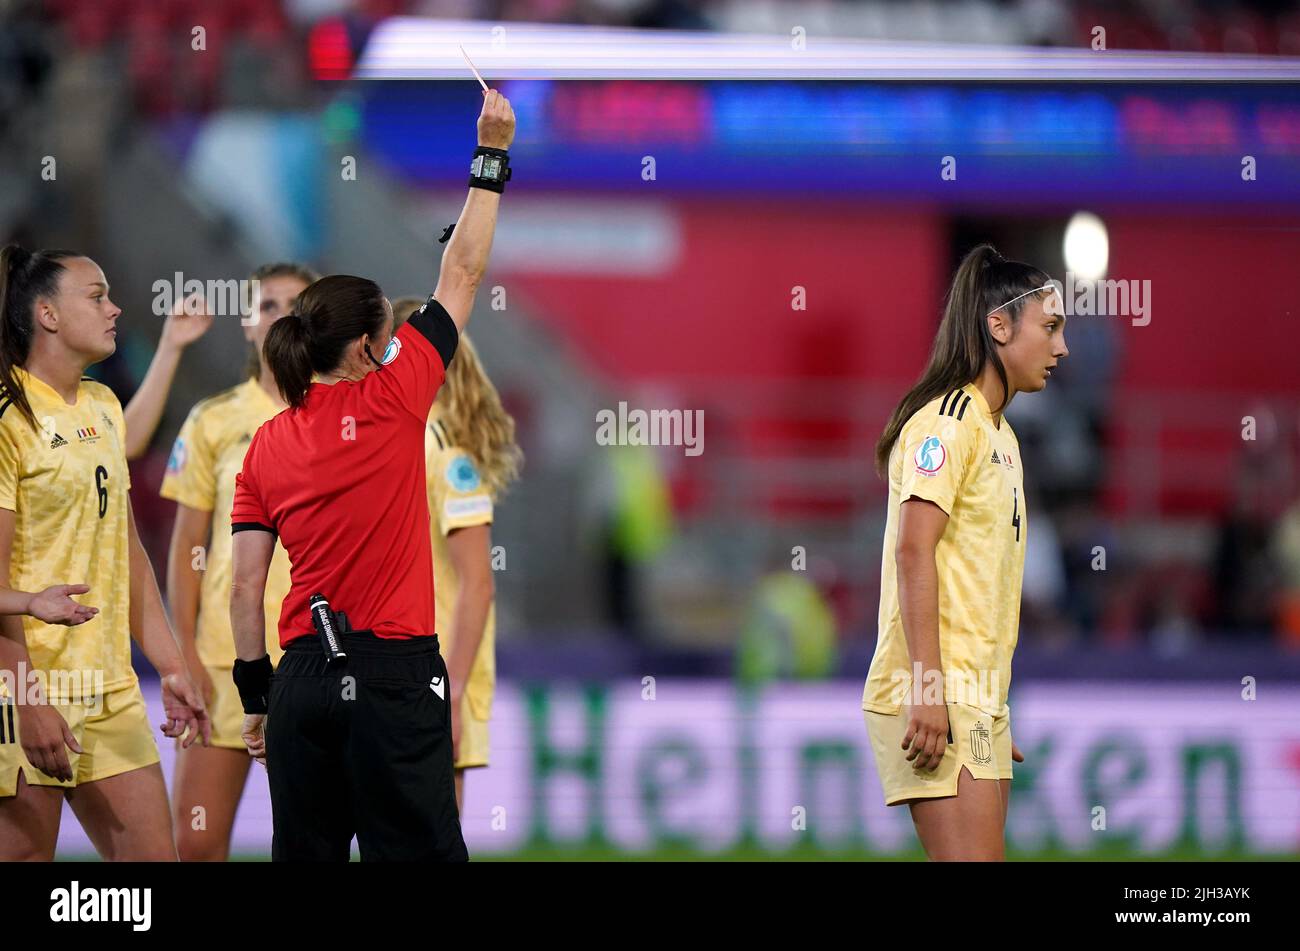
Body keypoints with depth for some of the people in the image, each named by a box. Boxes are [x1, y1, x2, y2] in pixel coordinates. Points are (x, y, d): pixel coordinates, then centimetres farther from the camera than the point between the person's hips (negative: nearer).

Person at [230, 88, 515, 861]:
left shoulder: (265, 448, 7)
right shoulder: (393, 400, -4)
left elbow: (245, 589, 5)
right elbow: (462, 275, 3)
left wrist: (256, 695, 13)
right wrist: (492, 156, 11)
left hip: (304, 679, 5)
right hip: (396, 673, -5)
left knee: (306, 853, 7)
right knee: (417, 851, -5)